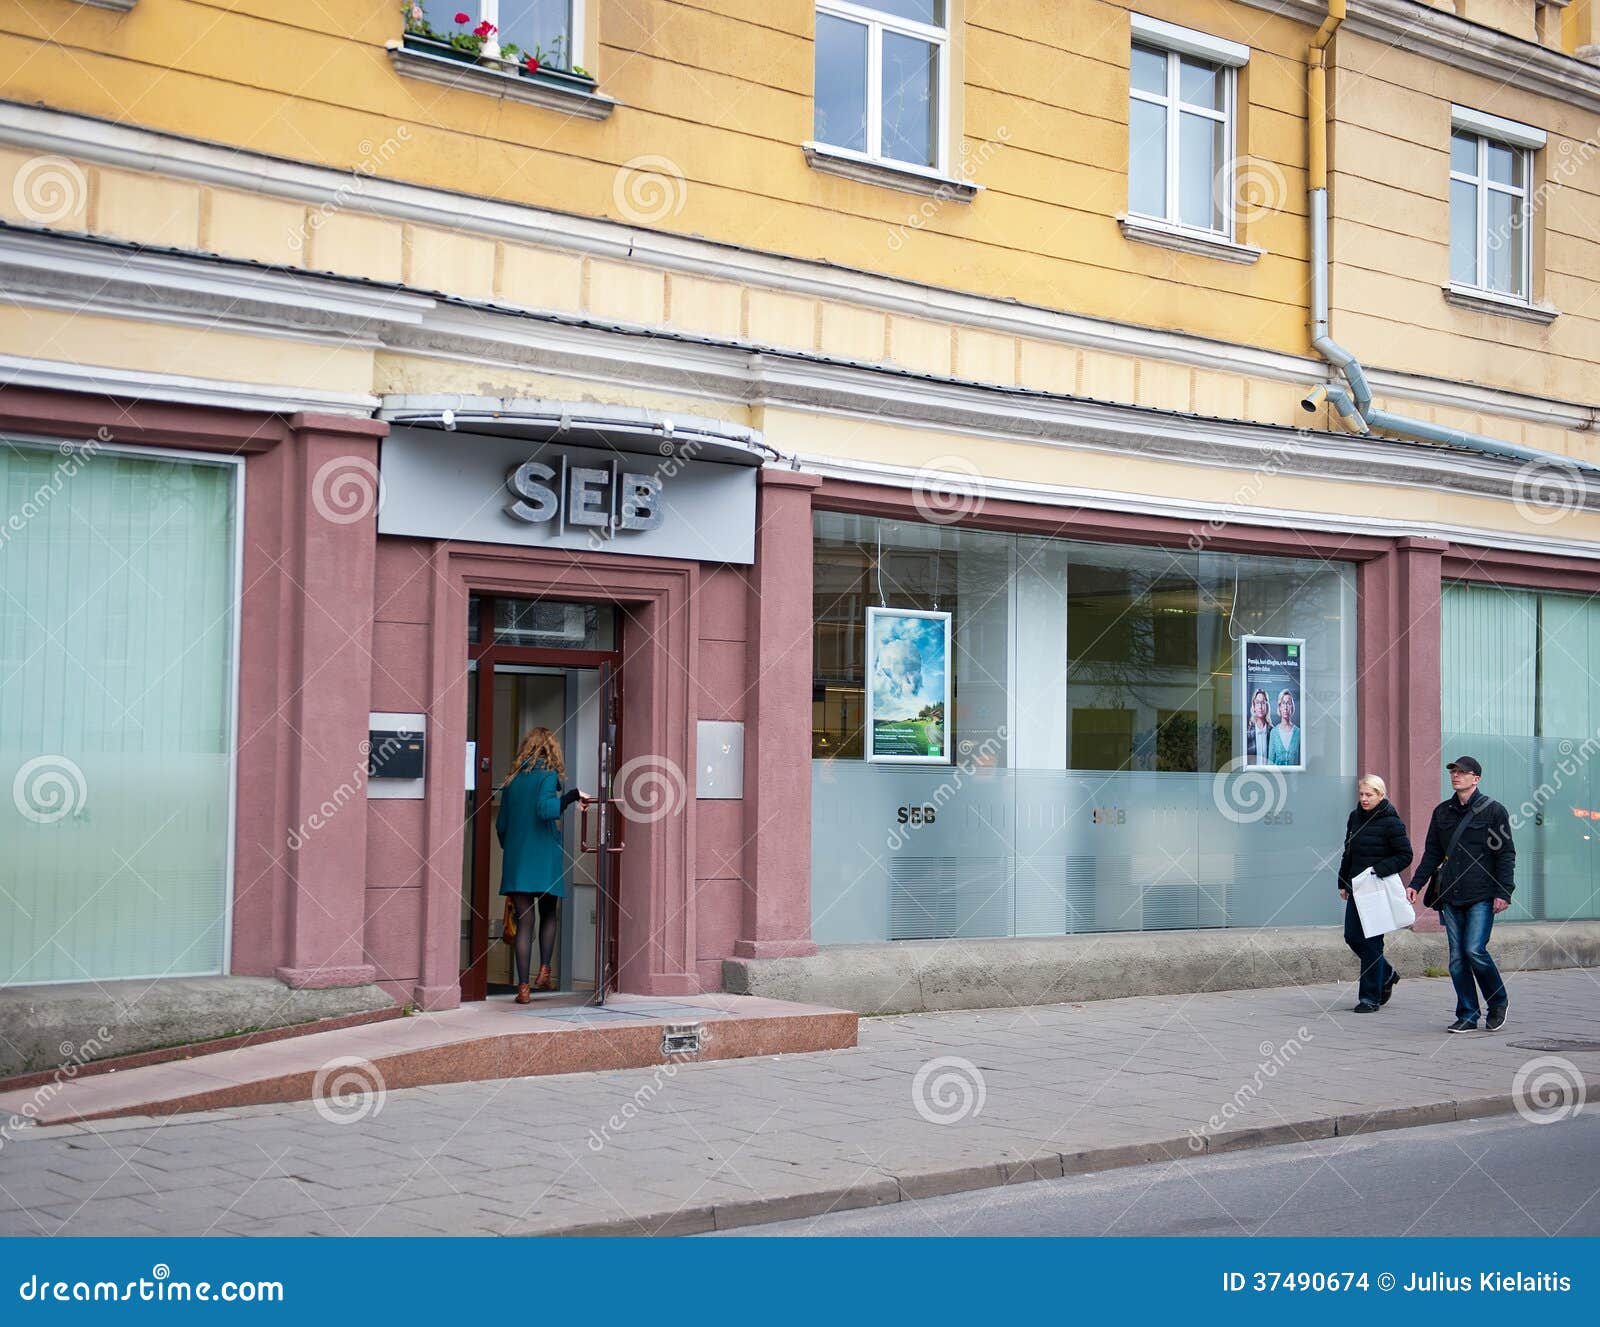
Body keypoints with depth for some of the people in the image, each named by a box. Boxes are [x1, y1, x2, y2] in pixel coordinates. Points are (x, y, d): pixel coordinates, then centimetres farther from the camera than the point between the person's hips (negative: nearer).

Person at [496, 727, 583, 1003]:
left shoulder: (513, 780, 11)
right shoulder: (548, 775, -4)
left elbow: (501, 826, 13)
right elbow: (545, 809, -21)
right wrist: (571, 796, -14)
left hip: (516, 859, 3)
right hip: (545, 859, -3)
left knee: (524, 921, 3)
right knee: (549, 916, 17)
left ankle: (523, 986, -4)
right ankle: (544, 972, 5)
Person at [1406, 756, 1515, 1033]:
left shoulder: (1493, 810, 0)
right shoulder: (1442, 812, 13)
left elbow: (1506, 854, -2)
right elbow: (1432, 853, 17)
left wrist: (1503, 893, -10)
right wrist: (1416, 884, 6)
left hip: (1481, 895, -5)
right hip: (1450, 895, 5)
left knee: (1474, 949, -13)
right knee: (1457, 957, 3)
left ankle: (1498, 1002, 11)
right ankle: (1467, 1017, 9)